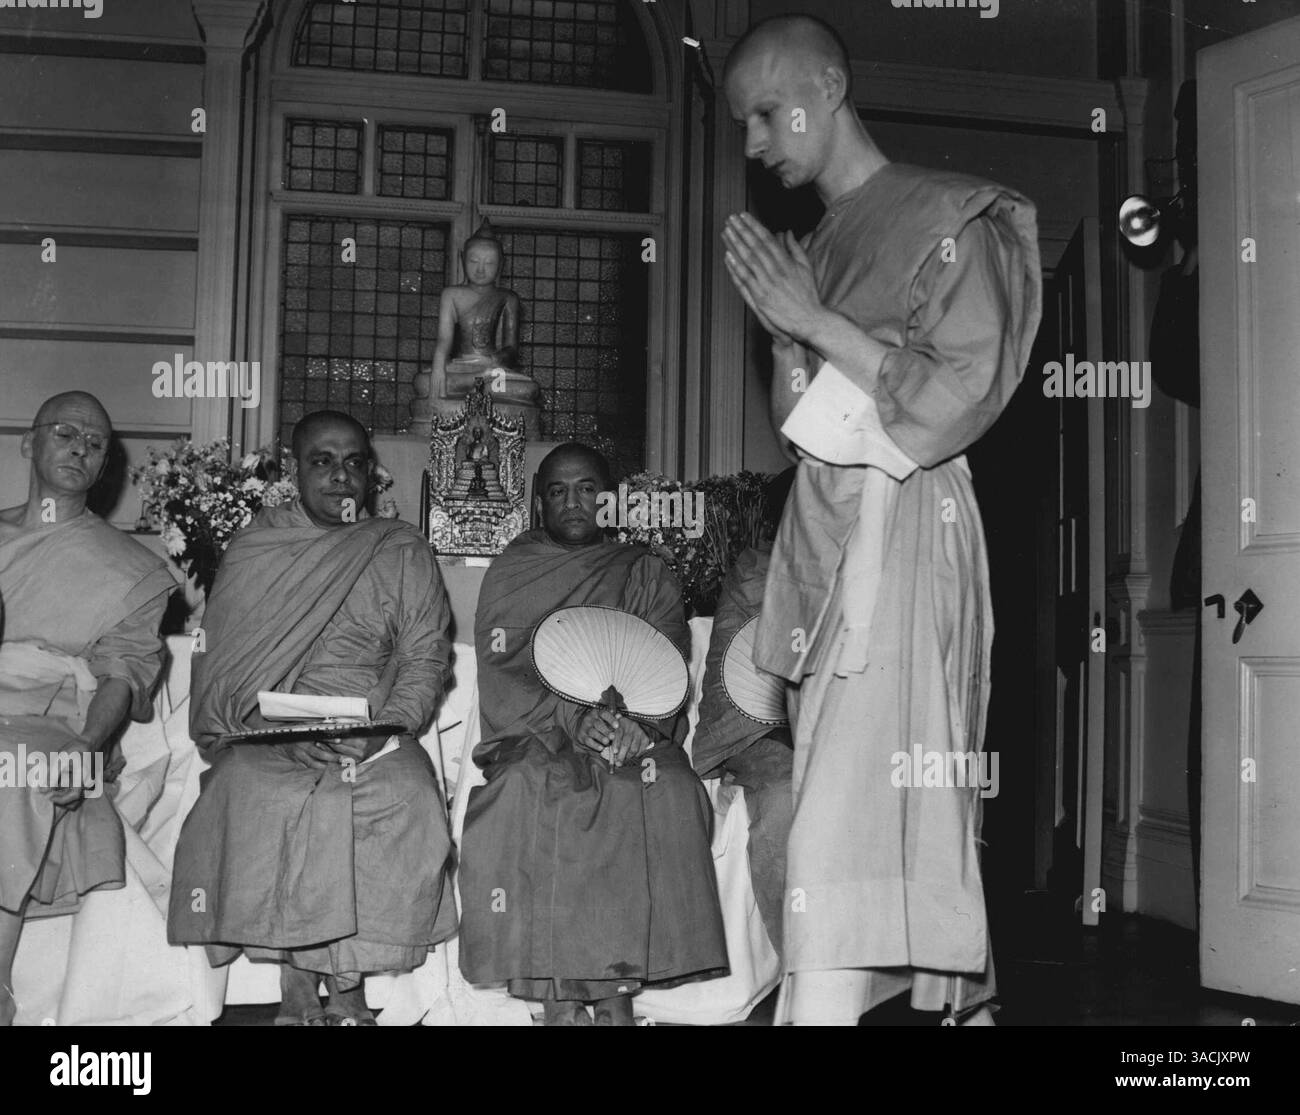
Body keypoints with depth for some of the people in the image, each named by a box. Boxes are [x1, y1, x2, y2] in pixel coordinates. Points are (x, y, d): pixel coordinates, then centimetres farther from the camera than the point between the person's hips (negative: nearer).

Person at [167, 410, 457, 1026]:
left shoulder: (404, 552, 13)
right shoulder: (252, 548, 11)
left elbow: (426, 657, 7)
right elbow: (222, 660, 4)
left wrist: (388, 727, -12)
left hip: (377, 736, 1)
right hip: (266, 736, 0)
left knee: (407, 796, -29)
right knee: (254, 791, -32)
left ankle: (347, 983, -14)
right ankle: (296, 981, -16)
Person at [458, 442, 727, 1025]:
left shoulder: (645, 574, 18)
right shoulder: (509, 574, 16)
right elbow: (499, 676, 3)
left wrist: (637, 720, -16)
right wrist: (571, 716, -14)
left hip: (636, 733, 1)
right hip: (533, 732, 0)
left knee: (666, 789, -30)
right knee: (530, 786, -32)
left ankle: (617, 988, -24)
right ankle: (557, 994, -27)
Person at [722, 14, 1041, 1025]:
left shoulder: (947, 219, -2)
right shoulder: (819, 246, 17)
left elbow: (960, 394, -11)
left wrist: (815, 320, -12)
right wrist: (782, 322, 6)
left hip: (900, 533, -7)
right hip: (825, 534, 7)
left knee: (844, 819, -14)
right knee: (919, 821, 9)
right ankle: (967, 1001, 20)